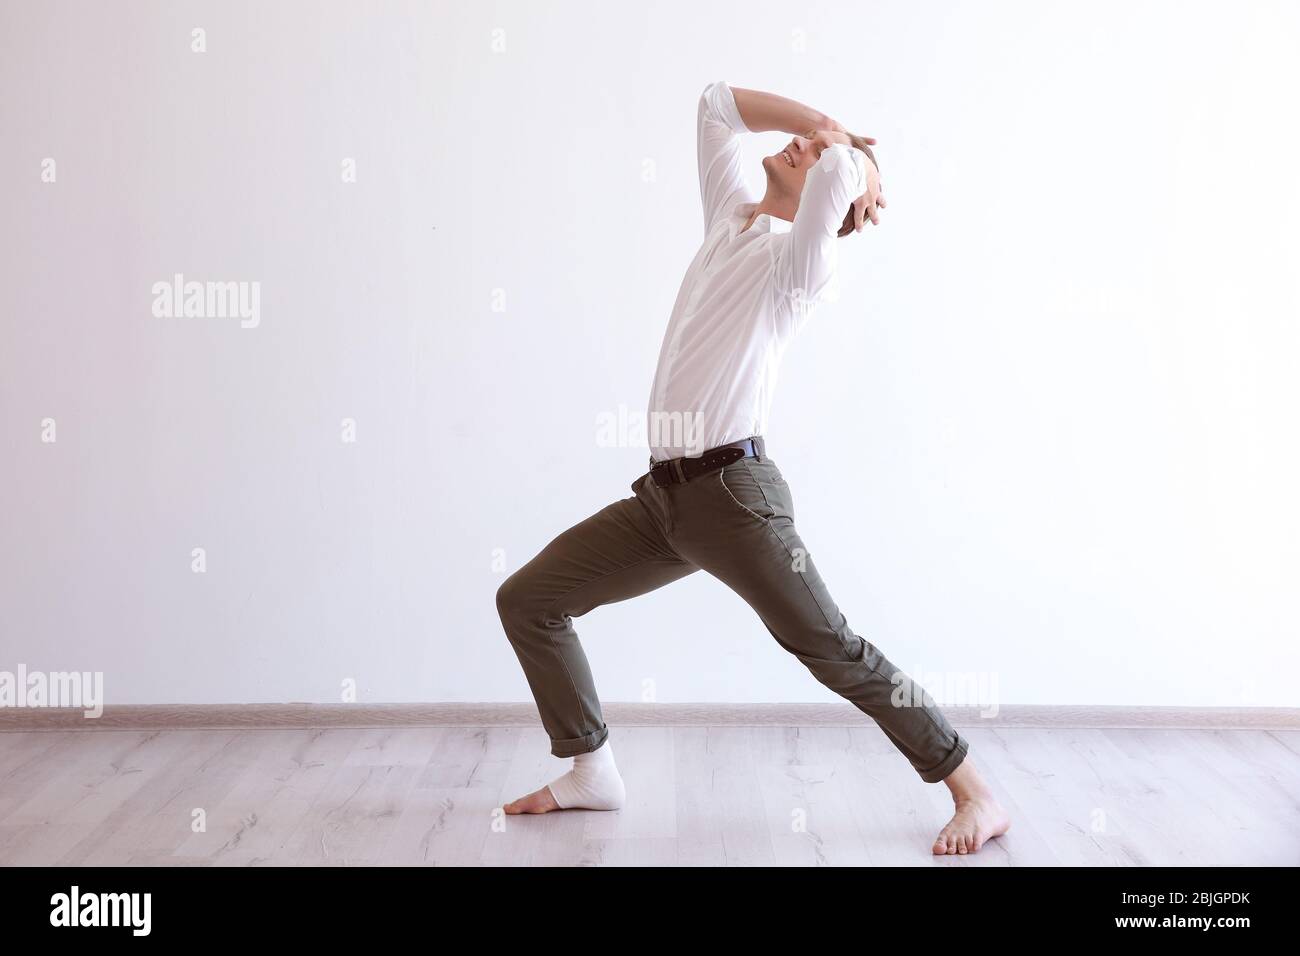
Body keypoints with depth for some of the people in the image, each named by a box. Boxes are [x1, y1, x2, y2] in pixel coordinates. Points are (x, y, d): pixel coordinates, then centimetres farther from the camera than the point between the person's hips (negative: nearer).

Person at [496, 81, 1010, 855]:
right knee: (527, 601, 9)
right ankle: (592, 772, 19)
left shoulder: (802, 261, -5)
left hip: (732, 492, -8)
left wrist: (842, 152, 0)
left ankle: (977, 795, 3)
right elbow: (717, 103, 24)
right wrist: (816, 117, 15)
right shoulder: (732, 220, 17)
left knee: (833, 650, -8)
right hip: (663, 494, 8)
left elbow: (839, 167, -24)